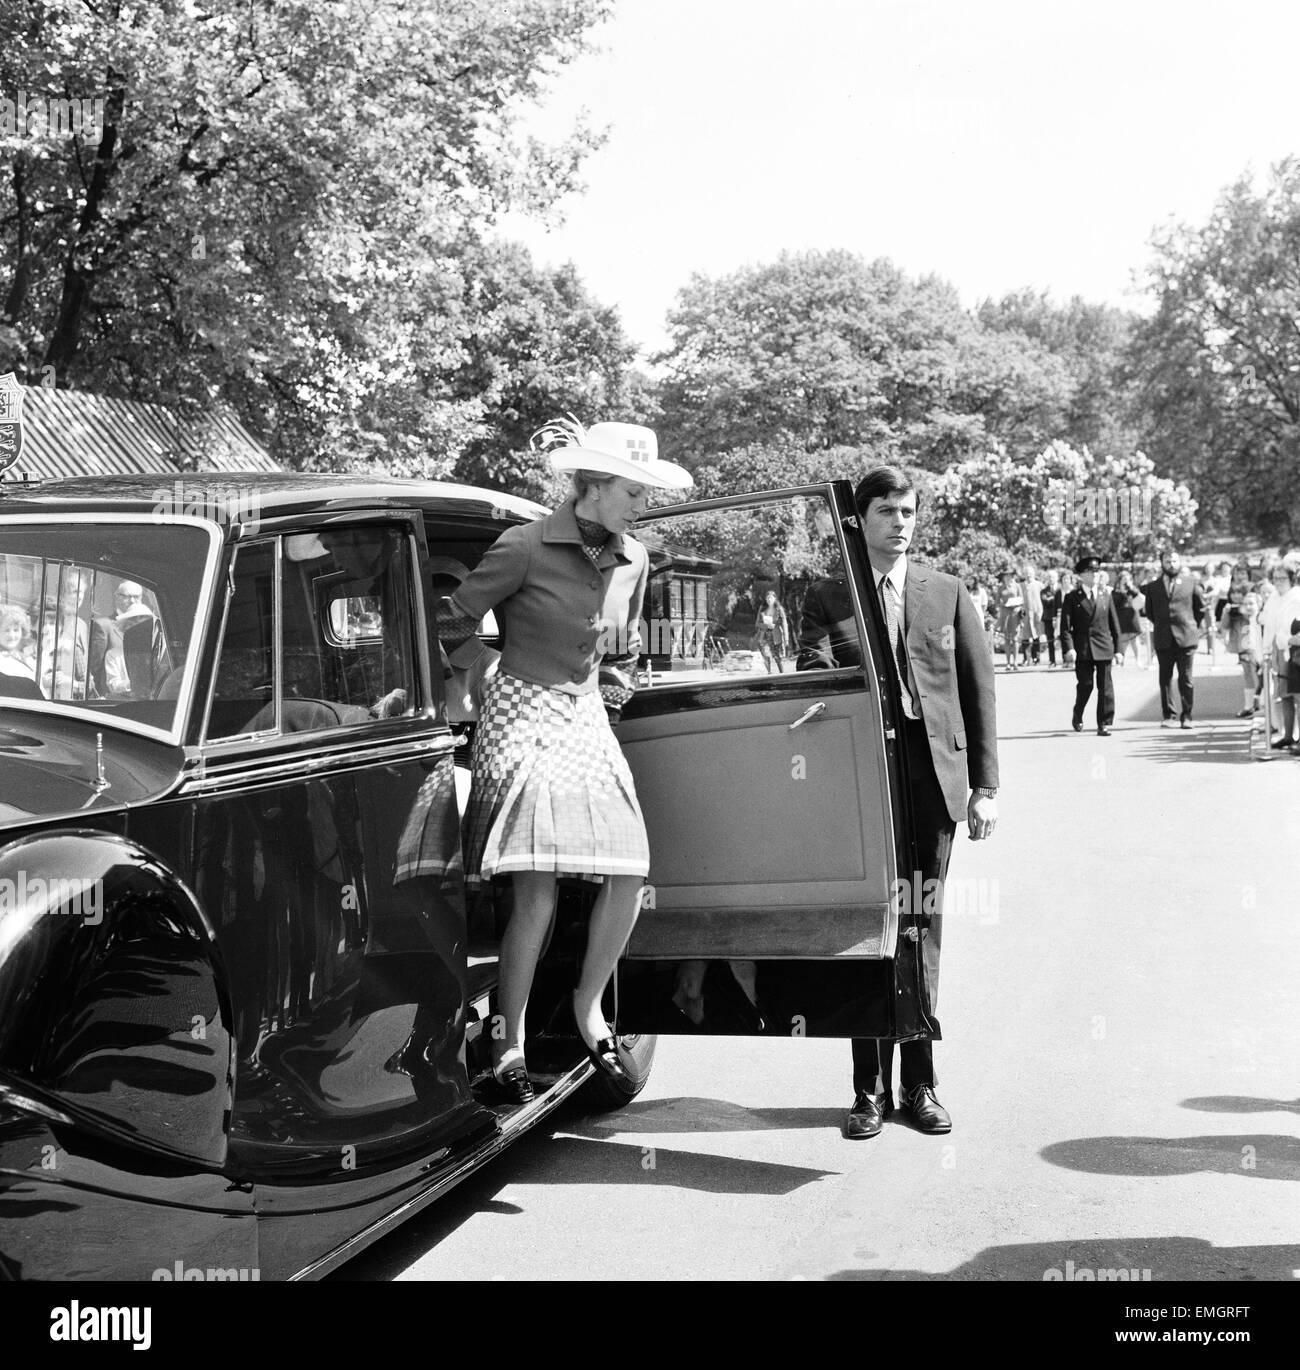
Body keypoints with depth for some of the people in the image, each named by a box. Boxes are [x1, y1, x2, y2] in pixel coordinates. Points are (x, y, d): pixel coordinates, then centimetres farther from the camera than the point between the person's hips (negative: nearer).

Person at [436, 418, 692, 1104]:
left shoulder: (632, 560, 8)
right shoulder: (527, 546, -11)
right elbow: (452, 621, -4)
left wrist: (606, 702, 14)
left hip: (587, 719, 6)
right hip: (522, 714, -6)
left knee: (629, 876, -6)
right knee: (538, 893, -14)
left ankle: (588, 1003, 17)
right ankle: (510, 1040, 3)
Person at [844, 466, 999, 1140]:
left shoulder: (947, 593, 10)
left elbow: (979, 690, 9)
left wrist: (984, 786, 2)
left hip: (932, 771, 1)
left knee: (923, 929, 6)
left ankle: (918, 1083, 14)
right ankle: (870, 1087, 8)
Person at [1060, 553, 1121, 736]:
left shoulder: (1106, 595, 10)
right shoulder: (1072, 597, 2)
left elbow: (1114, 623, 13)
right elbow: (1065, 625, -3)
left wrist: (1117, 649, 8)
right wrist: (1069, 648, -16)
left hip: (1103, 647, 2)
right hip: (1082, 649, -2)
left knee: (1105, 686, -2)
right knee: (1085, 685, -1)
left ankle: (1104, 724, 4)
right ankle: (1077, 717, 23)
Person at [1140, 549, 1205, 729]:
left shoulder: (1191, 582, 5)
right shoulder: (1152, 586, 6)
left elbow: (1201, 608, 12)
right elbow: (1149, 611, 17)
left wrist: (1194, 627, 10)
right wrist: (1159, 625, 12)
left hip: (1186, 638, -1)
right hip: (1163, 639, 1)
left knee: (1186, 679, -1)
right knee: (1165, 679, 3)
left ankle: (1186, 716, 6)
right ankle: (1167, 715, 10)